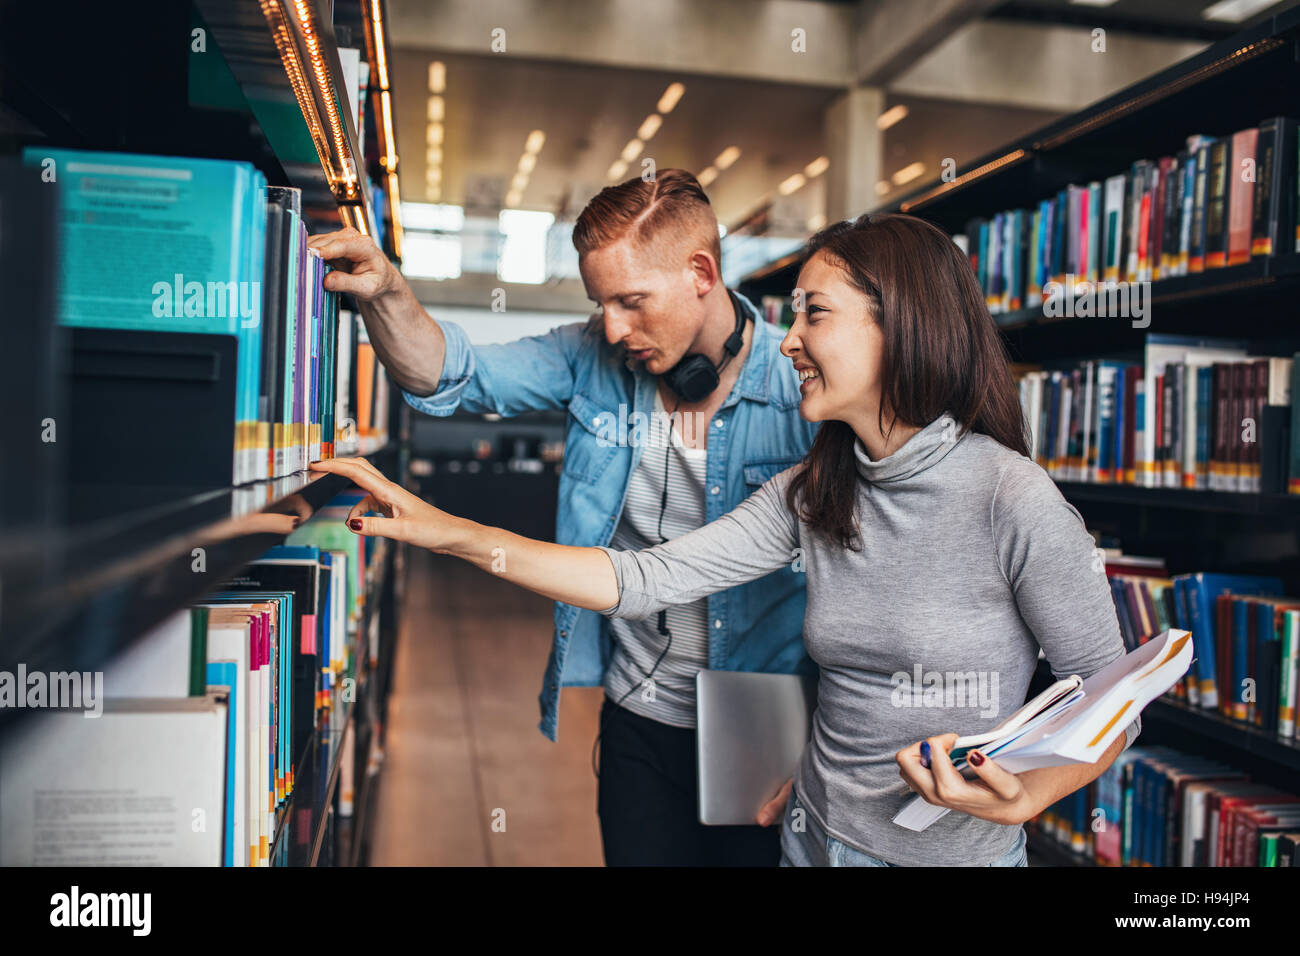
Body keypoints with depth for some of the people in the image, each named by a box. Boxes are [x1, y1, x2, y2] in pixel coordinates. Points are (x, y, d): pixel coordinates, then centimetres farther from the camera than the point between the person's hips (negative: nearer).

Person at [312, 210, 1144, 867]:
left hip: (961, 852, -5)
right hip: (819, 837, 5)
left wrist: (1027, 795, -30)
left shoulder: (1014, 502, -20)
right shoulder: (810, 496, -4)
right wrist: (452, 534, -11)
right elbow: (644, 582, -8)